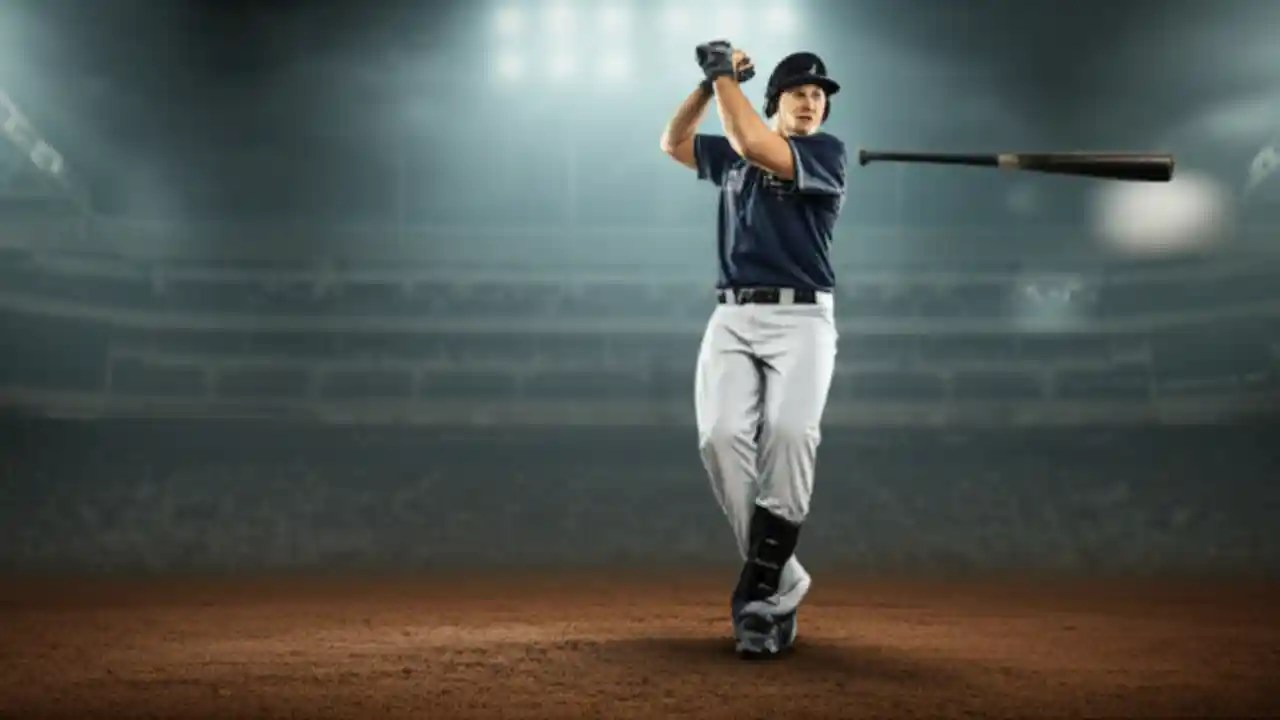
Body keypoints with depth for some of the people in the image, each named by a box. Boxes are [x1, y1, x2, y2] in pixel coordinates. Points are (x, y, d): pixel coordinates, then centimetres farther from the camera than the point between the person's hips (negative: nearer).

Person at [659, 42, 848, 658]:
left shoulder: (828, 152, 4)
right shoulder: (733, 156, 21)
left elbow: (757, 148, -11)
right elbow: (673, 143, 25)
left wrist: (725, 76, -1)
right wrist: (711, 83, 11)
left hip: (800, 318, -4)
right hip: (732, 316, 4)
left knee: (788, 433, -28)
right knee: (721, 436, -20)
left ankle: (758, 593, -23)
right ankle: (781, 581, -9)